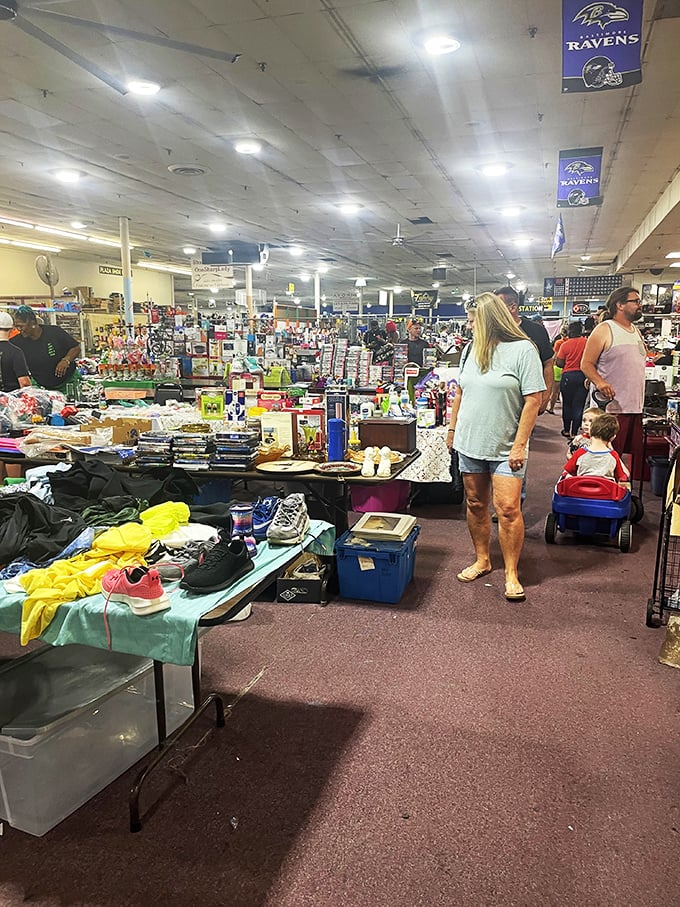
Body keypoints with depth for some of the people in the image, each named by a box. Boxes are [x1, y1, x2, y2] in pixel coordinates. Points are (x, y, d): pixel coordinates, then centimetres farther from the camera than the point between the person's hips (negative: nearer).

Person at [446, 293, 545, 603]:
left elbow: (533, 400, -12)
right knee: (476, 505, 12)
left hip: (505, 448, -5)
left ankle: (511, 573, 8)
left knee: (508, 508, -6)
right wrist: (452, 429, 16)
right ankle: (482, 560, 29)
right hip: (469, 443, 6)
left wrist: (519, 445, -15)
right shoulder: (471, 349, 10)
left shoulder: (522, 349, -9)